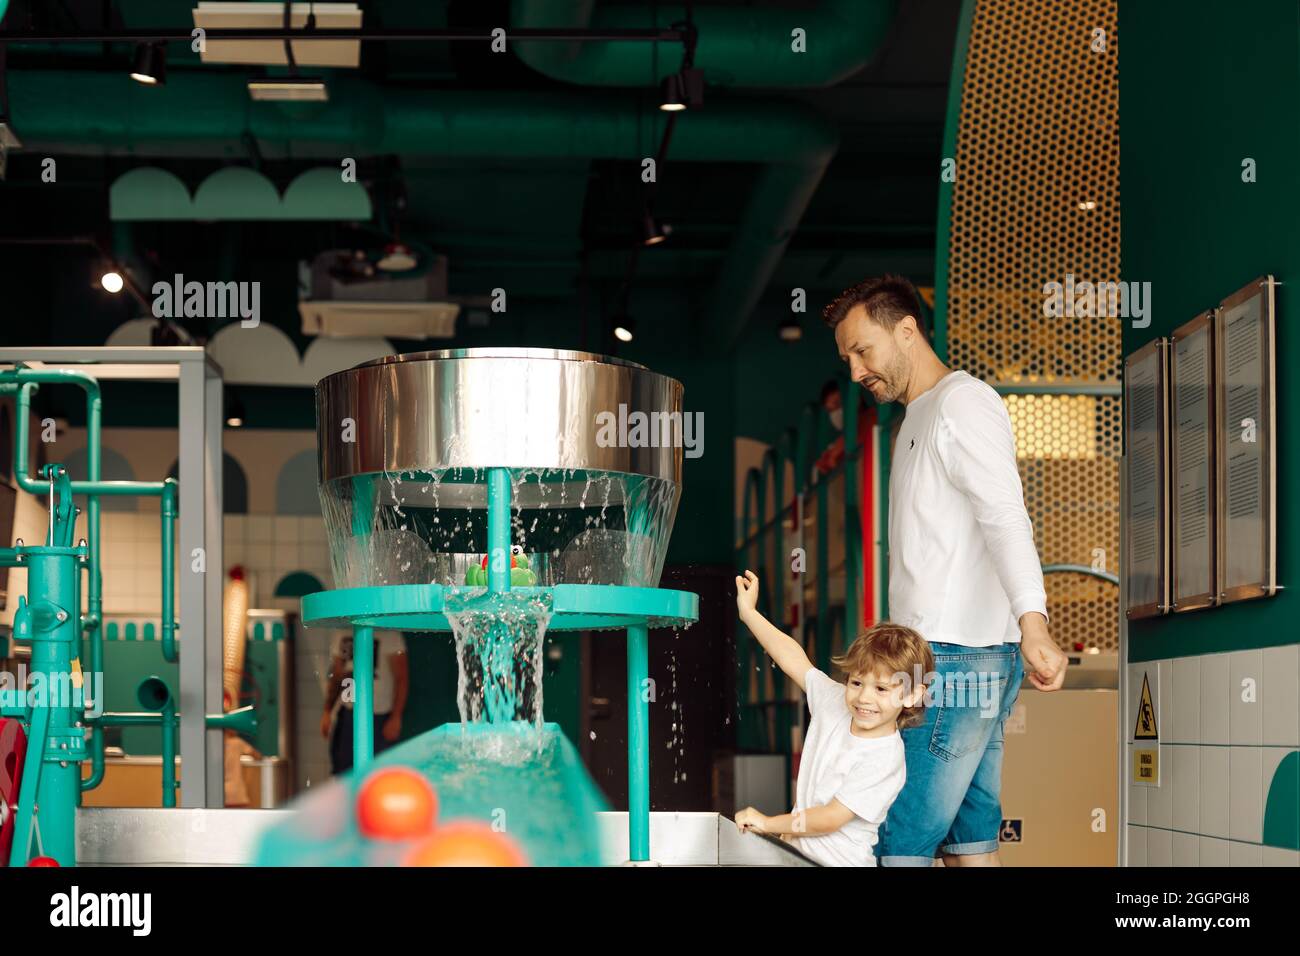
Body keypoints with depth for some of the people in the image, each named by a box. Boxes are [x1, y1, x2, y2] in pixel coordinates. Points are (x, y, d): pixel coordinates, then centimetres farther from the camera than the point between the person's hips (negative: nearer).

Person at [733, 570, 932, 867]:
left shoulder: (884, 759, -16)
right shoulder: (836, 703, 4)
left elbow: (830, 818, -16)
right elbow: (793, 659, 12)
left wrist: (768, 823, -9)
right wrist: (748, 612, 14)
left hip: (839, 862, -7)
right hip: (800, 851, 7)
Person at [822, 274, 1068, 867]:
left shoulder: (961, 402, -7)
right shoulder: (919, 418, 25)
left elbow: (1005, 517, -22)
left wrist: (1031, 623, -36)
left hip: (955, 659, -10)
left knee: (897, 849, -12)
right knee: (970, 844, 8)